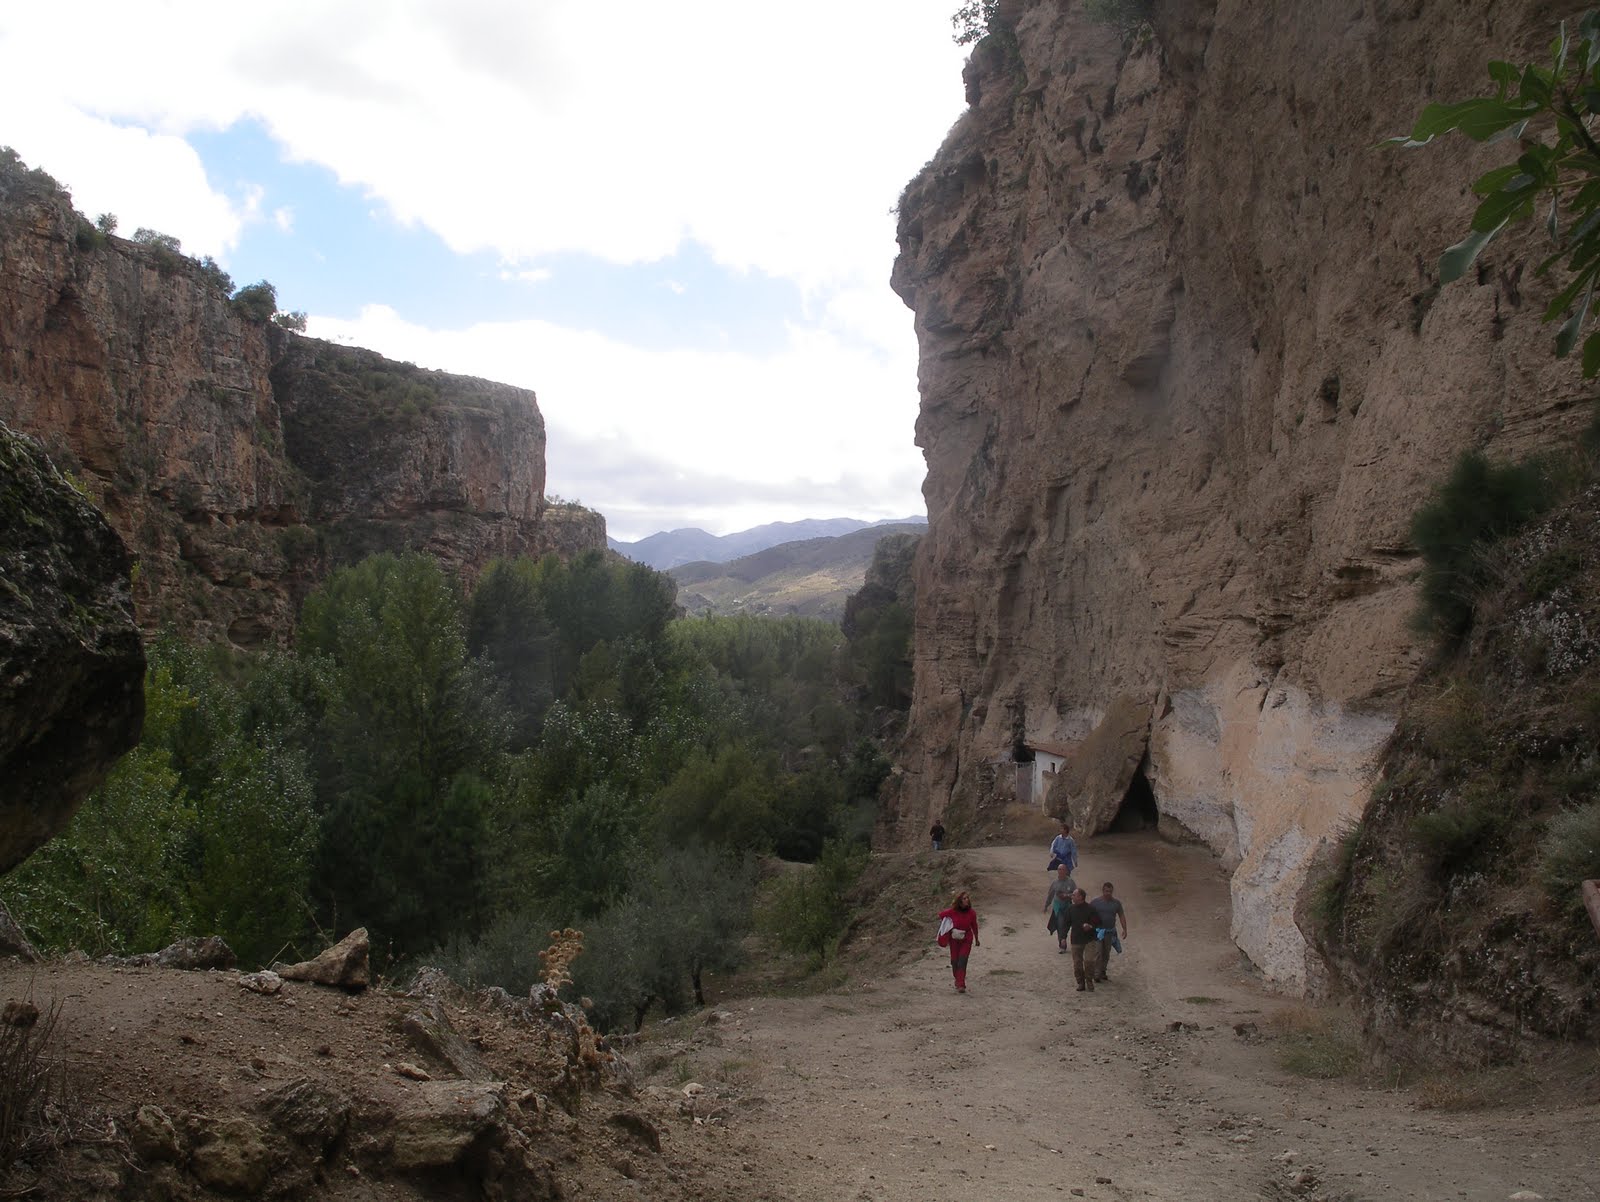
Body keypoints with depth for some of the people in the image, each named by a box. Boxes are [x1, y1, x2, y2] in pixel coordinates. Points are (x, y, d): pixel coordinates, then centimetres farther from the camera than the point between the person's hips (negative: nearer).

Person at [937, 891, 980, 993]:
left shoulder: (971, 913, -11)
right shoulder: (952, 912, -14)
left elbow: (974, 927, 3)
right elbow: (941, 914, 4)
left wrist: (976, 939, 14)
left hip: (967, 939, -1)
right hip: (954, 939, 1)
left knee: (962, 961, -12)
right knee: (954, 961, 9)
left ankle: (961, 985, -13)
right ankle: (957, 980, 33)